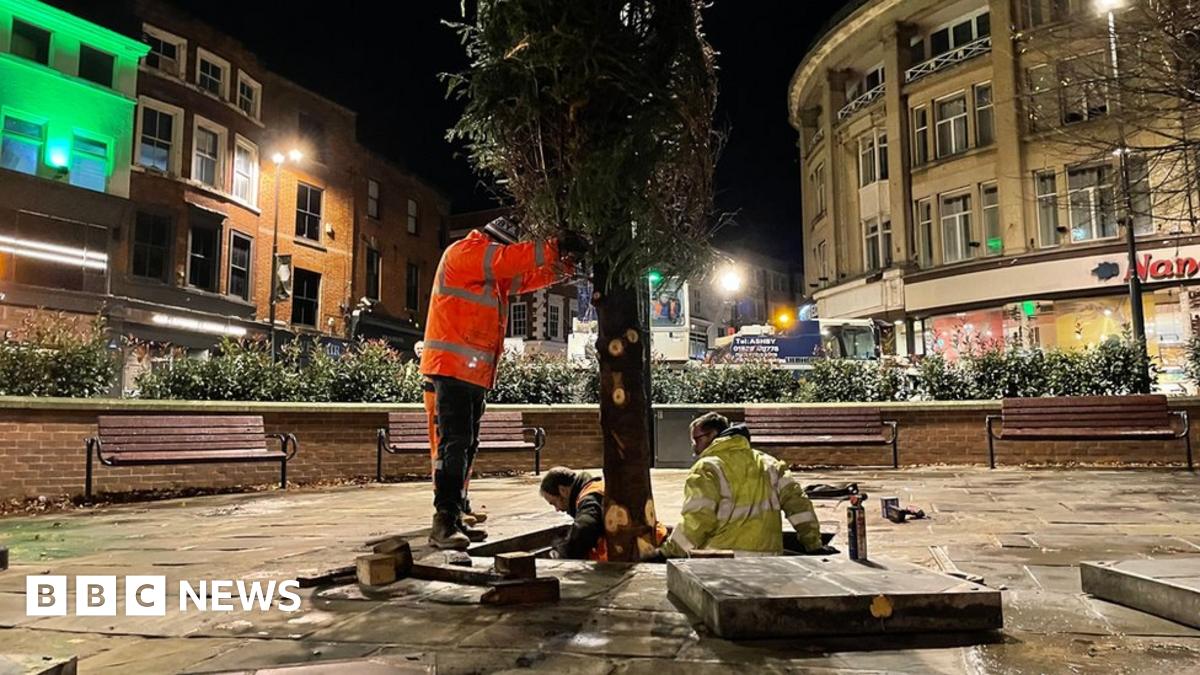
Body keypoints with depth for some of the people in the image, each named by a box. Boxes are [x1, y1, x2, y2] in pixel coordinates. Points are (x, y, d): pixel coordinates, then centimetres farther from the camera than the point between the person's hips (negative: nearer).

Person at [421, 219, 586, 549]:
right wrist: (555, 247, -12)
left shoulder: (492, 275, 23)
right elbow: (510, 258, -16)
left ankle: (456, 516, 16)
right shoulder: (465, 252, -5)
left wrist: (564, 264, 10)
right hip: (451, 369, -10)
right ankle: (444, 522, -16)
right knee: (453, 443, -15)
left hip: (475, 373, 10)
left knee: (466, 446, 10)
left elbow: (527, 278, 24)